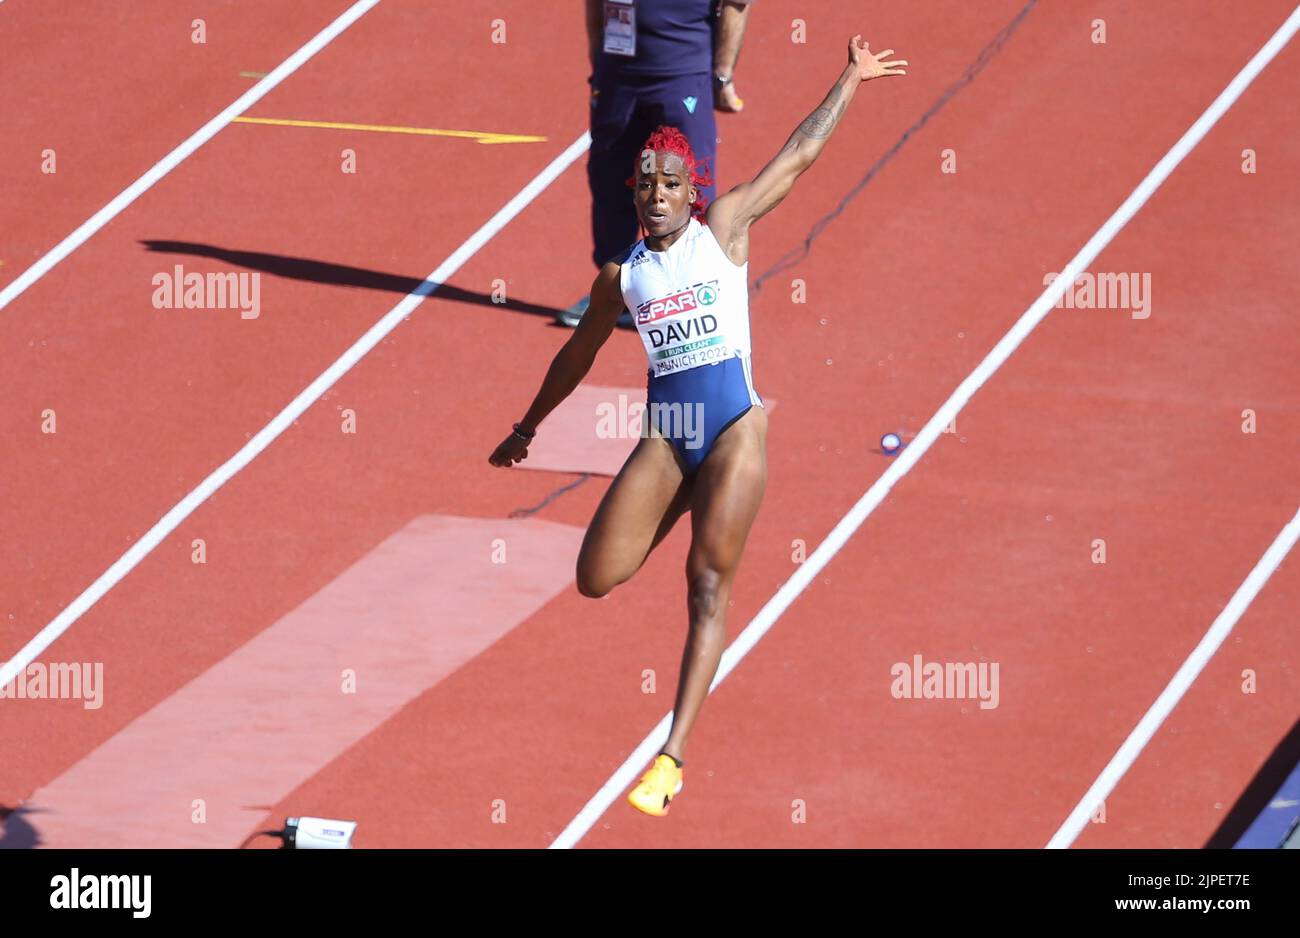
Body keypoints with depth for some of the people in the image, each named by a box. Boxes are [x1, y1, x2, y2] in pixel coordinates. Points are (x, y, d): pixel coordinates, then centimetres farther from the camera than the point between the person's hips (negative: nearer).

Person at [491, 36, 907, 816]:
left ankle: (674, 758, -12)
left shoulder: (724, 229, 6)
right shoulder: (622, 276, 12)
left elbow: (799, 157, 12)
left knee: (708, 589, -7)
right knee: (597, 580, -8)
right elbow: (578, 356, 26)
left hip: (734, 428, -3)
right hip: (664, 435, 3)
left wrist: (851, 83, 14)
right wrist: (528, 429, 33)